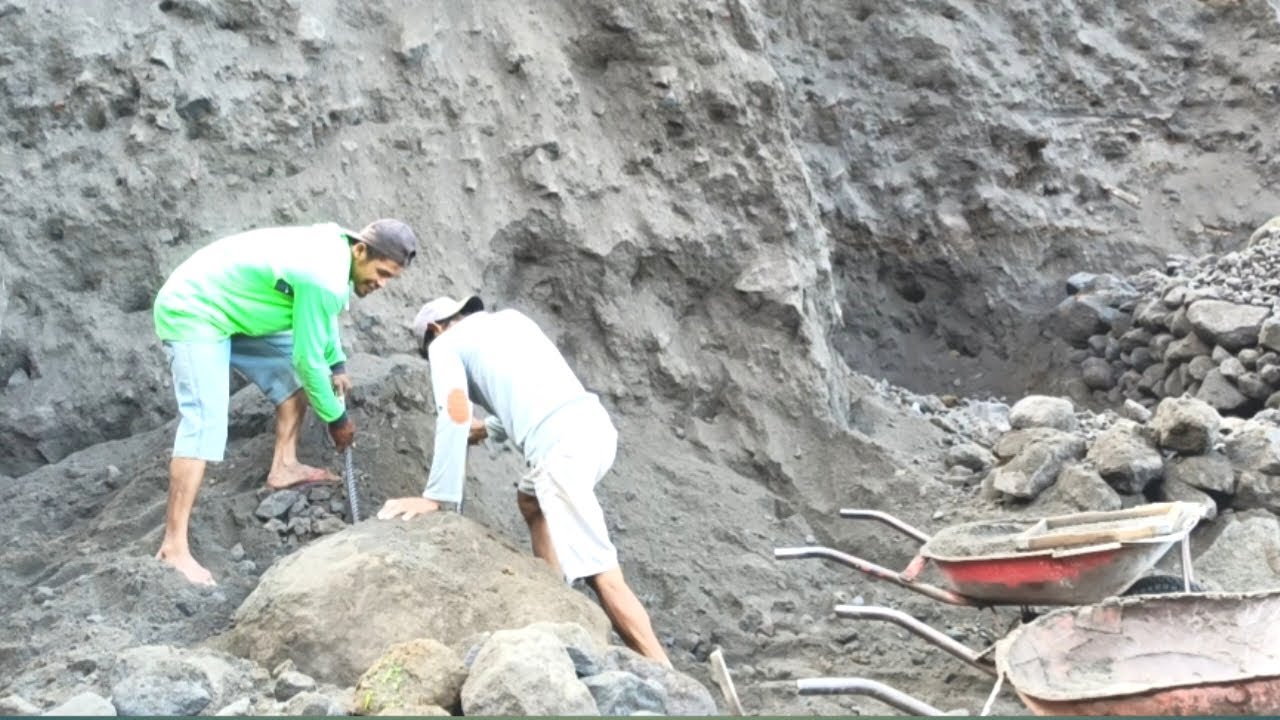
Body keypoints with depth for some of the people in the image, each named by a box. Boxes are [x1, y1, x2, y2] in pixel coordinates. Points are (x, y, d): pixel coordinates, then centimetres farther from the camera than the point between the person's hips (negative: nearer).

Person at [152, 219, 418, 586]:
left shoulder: (334, 246, 2)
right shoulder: (324, 279, -28)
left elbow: (323, 315, 22)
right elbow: (310, 359, -19)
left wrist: (337, 364, 12)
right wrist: (336, 418, -5)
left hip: (225, 307, 11)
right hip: (192, 313, -11)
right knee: (205, 424, -21)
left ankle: (283, 467, 13)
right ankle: (174, 548, -25)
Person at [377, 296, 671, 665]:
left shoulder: (445, 344, 13)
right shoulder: (511, 318, 32)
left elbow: (454, 418, -2)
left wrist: (435, 496, -2)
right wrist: (489, 428, 50)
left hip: (561, 445, -8)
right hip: (595, 425, 8)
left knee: (601, 574, -8)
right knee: (531, 499, 32)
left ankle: (662, 674, -13)